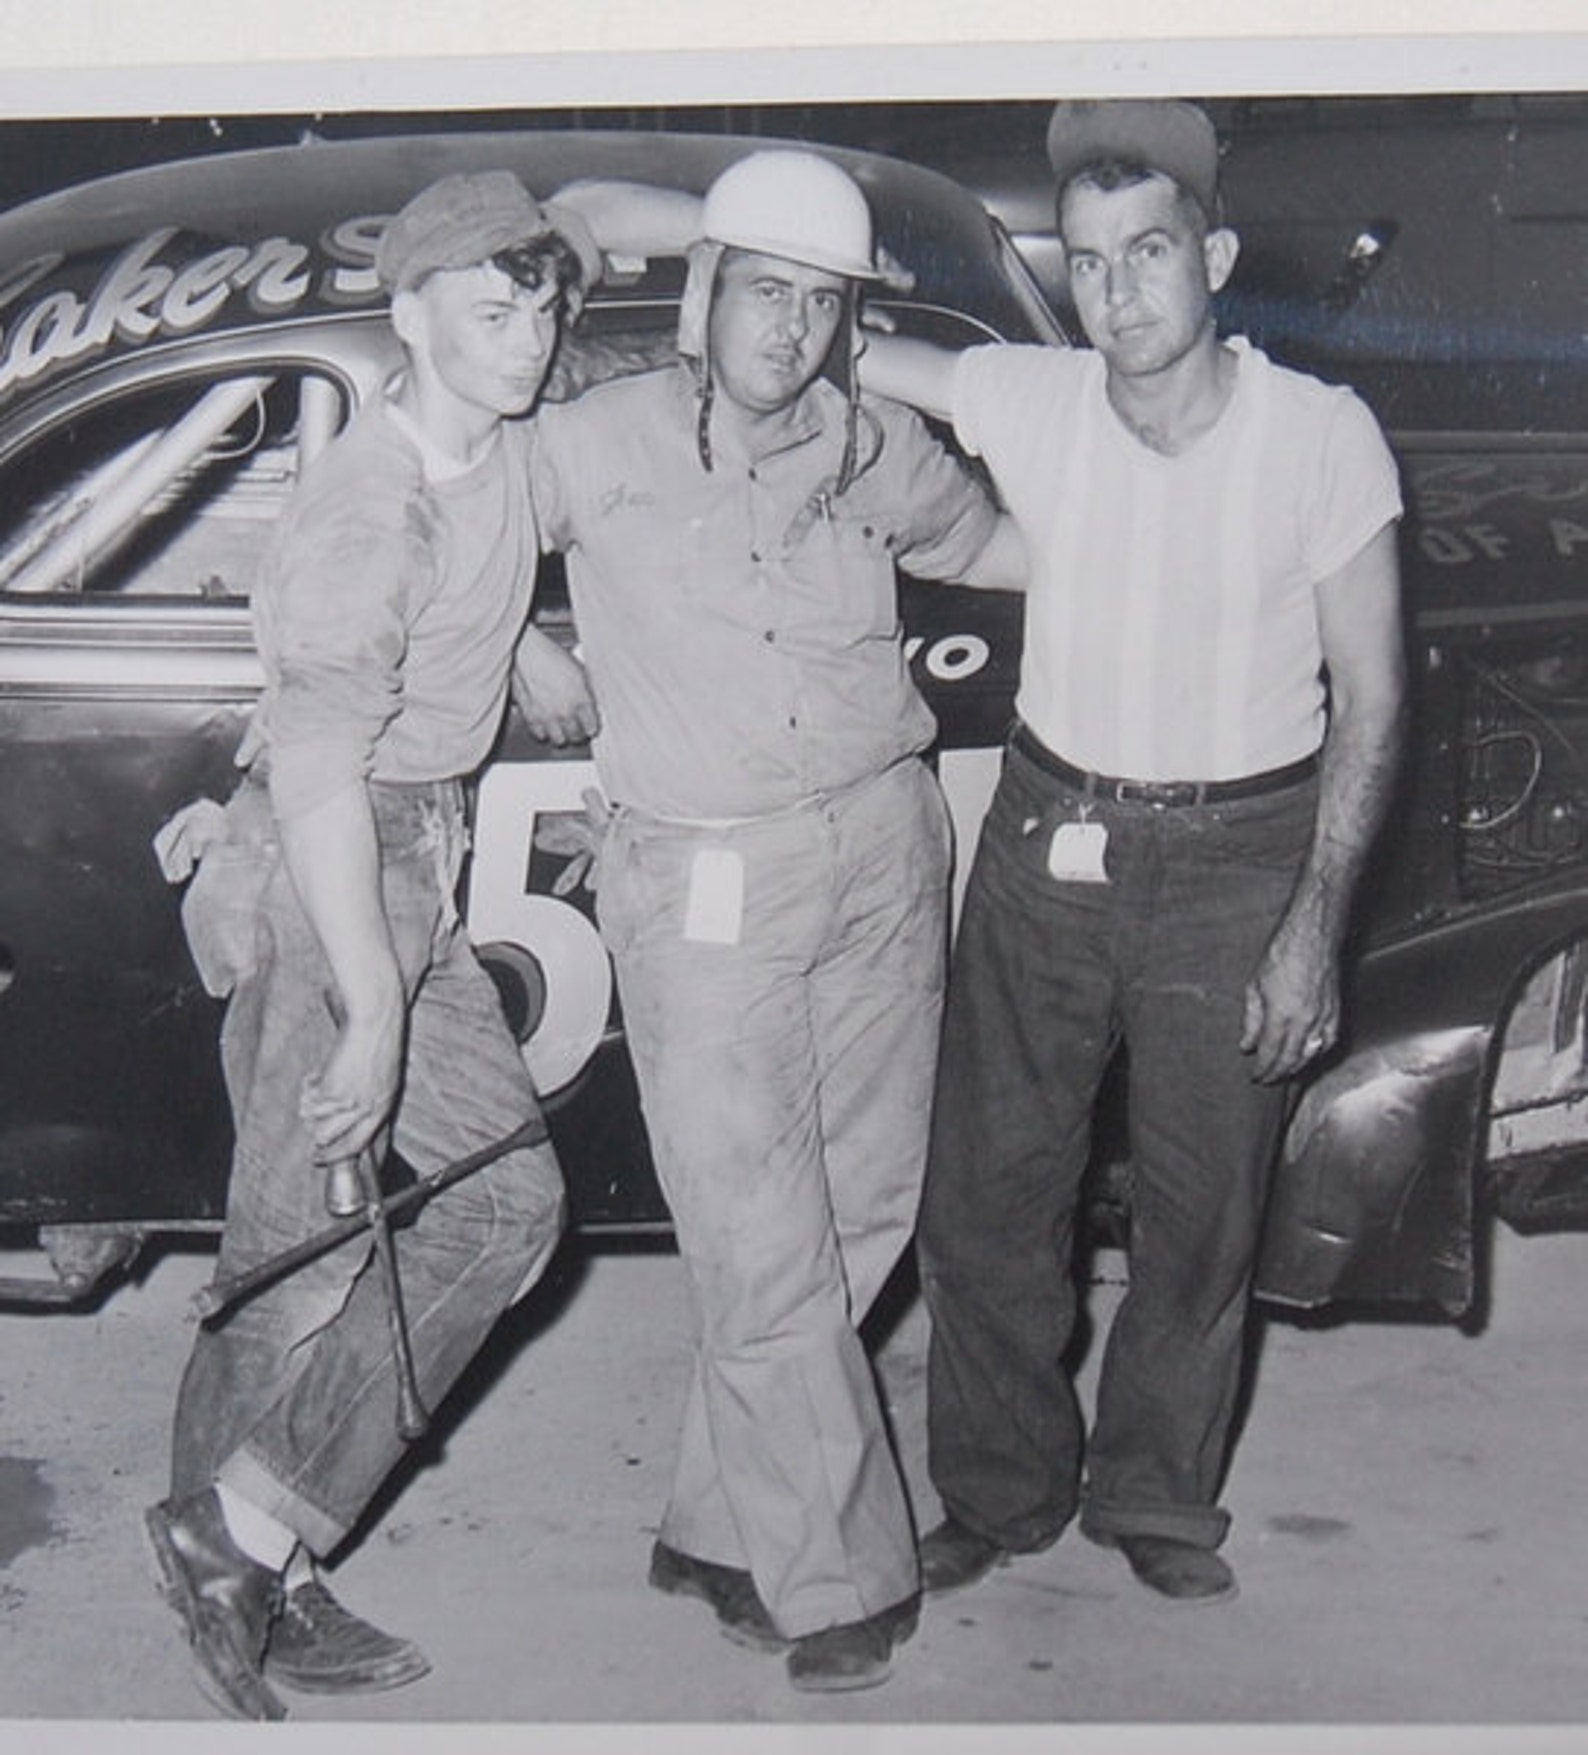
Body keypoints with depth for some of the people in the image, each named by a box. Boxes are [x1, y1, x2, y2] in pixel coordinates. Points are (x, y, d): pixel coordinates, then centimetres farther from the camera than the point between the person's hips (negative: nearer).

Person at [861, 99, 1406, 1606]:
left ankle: (1156, 1501, 33)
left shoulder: (1324, 438, -13)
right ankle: (1000, 1493, 31)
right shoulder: (1024, 401, -8)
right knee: (985, 1197, 9)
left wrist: (1315, 925, -10)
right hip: (1046, 837, 2)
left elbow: (1369, 703, -6)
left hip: (1239, 859, -2)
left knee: (1201, 1218, 9)